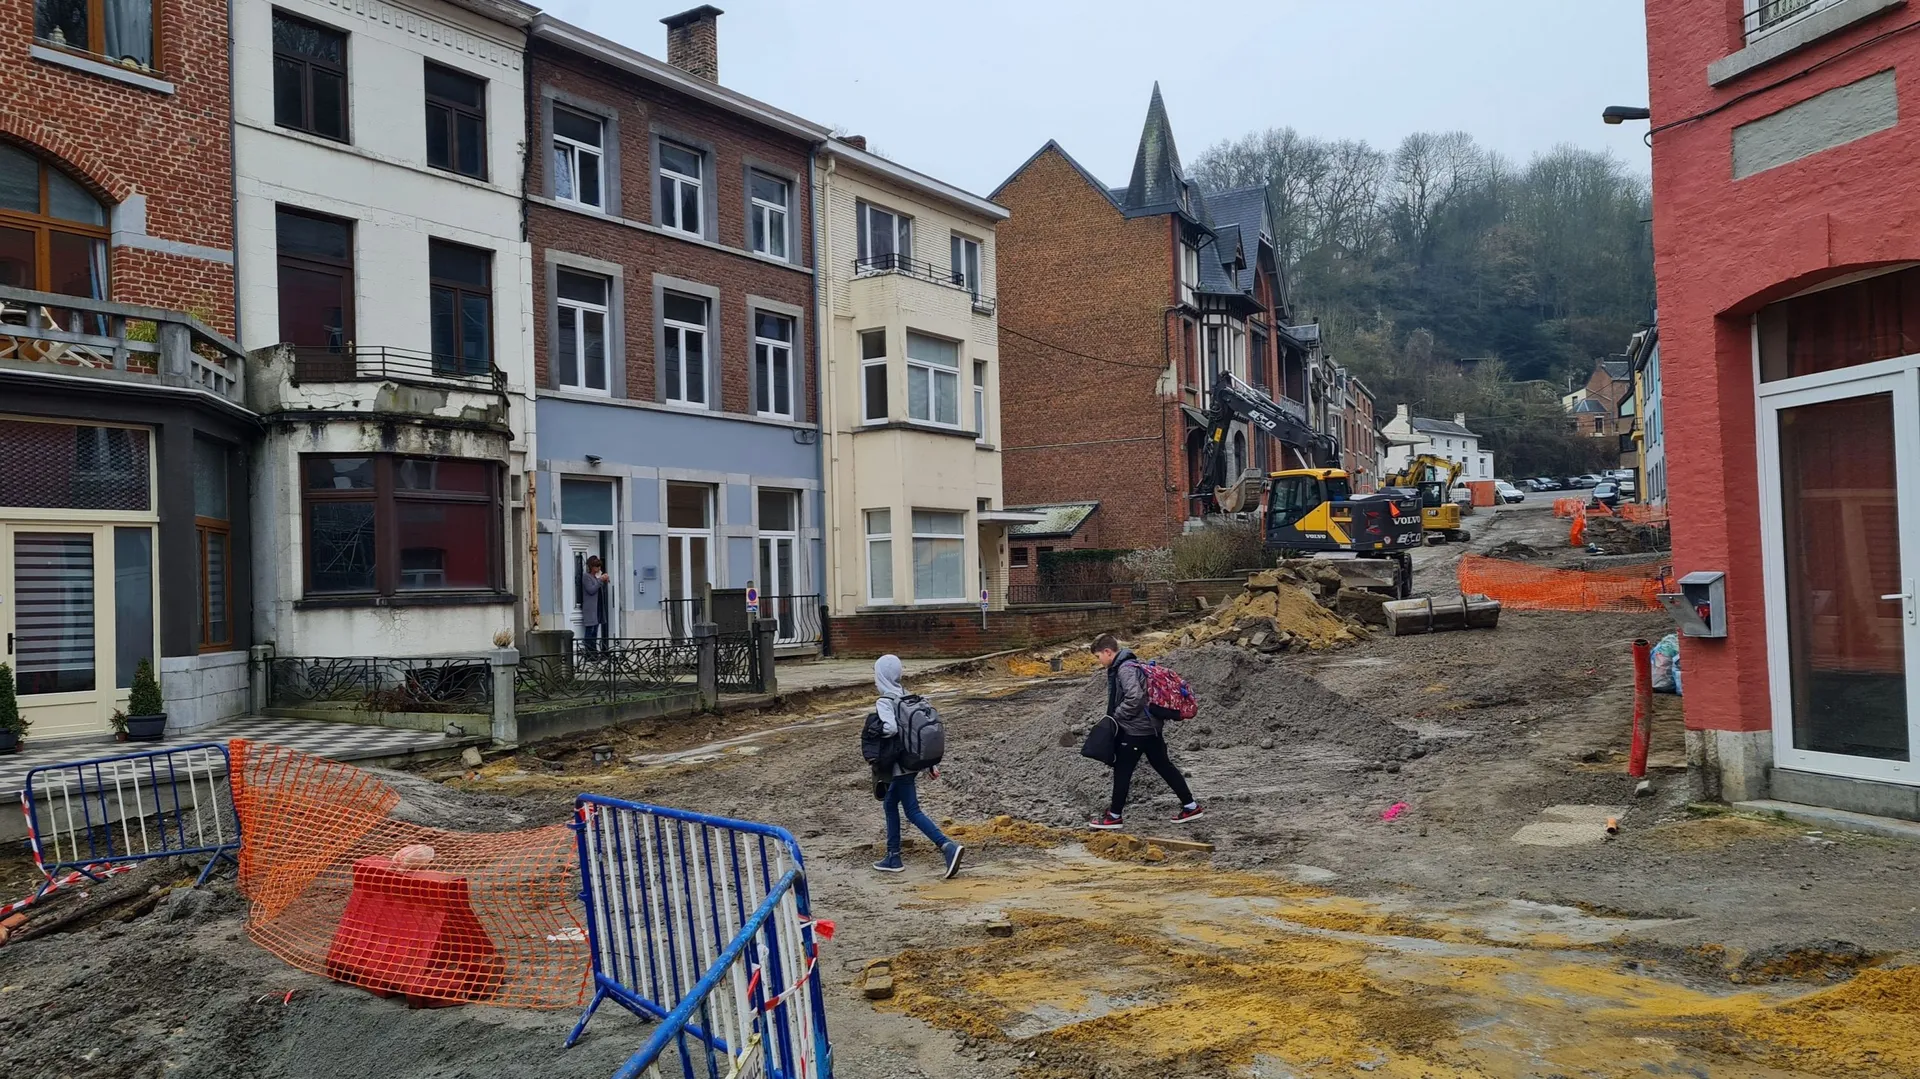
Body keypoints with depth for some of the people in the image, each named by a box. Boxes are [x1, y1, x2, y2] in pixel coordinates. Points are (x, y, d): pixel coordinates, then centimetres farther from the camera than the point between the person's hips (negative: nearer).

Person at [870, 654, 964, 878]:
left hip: (899, 765, -9)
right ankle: (893, 858, 24)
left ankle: (948, 846, -15)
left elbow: (890, 728, -33)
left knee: (913, 812, -4)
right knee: (890, 805, 19)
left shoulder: (884, 702, -16)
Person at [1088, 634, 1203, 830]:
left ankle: (1114, 816, 10)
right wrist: (1116, 717, 12)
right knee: (1164, 766, 13)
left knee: (1122, 771, 1)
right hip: (1149, 726, 10)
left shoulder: (1125, 668, -19)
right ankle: (1191, 807, 17)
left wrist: (1116, 716, -16)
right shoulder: (1123, 665, 13)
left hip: (1135, 729, -10)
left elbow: (1134, 698, -28)